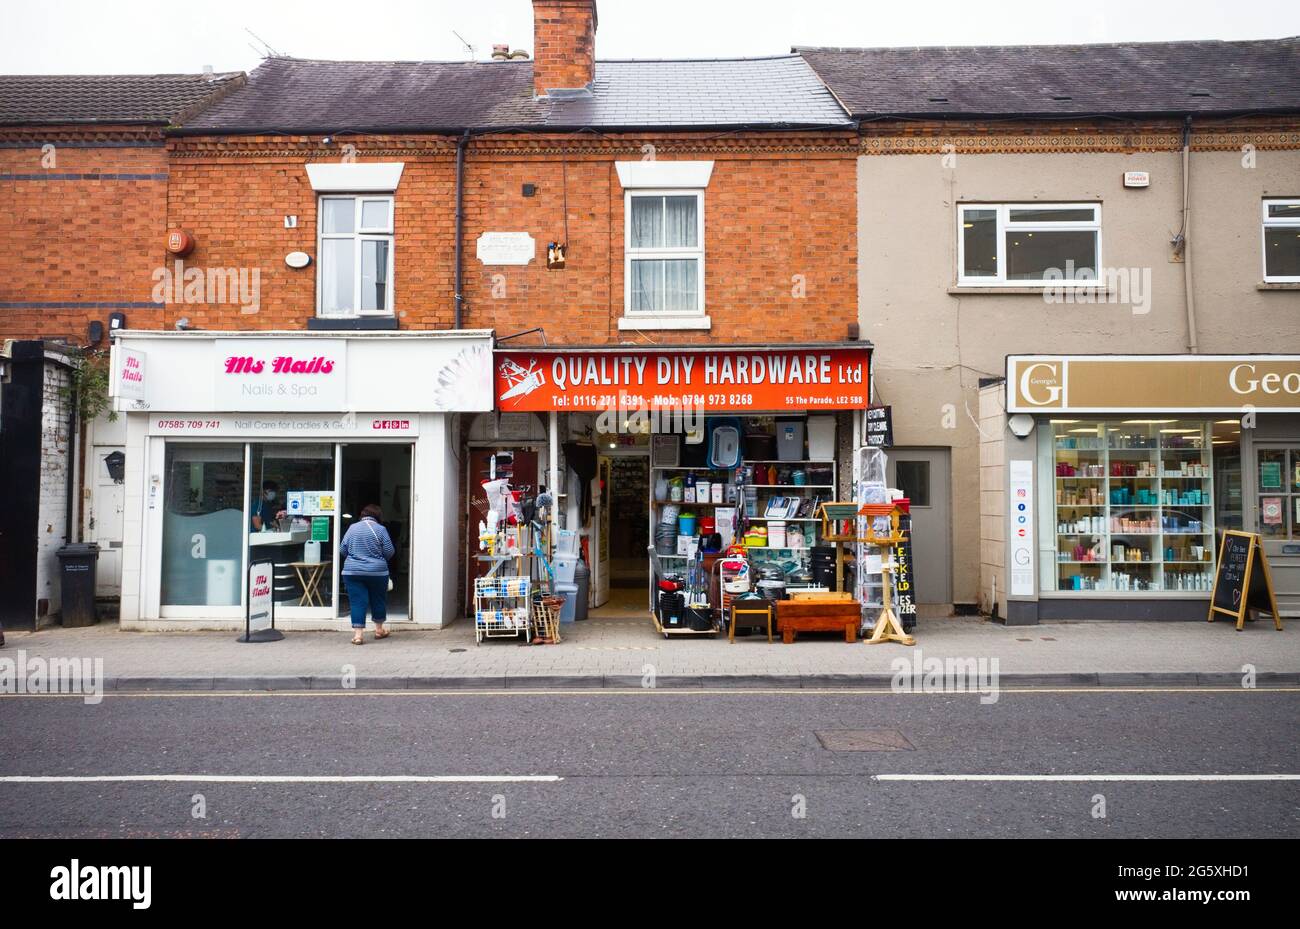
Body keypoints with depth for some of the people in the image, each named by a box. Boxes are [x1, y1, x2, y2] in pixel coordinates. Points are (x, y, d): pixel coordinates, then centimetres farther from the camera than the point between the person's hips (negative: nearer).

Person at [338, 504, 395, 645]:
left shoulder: (352, 528, 3)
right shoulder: (380, 529, -5)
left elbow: (342, 550, 5)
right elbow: (389, 551, -5)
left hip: (352, 571, 1)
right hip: (377, 572, -1)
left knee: (357, 602, 2)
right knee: (378, 600, 16)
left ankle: (357, 634, -4)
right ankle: (379, 630, 28)